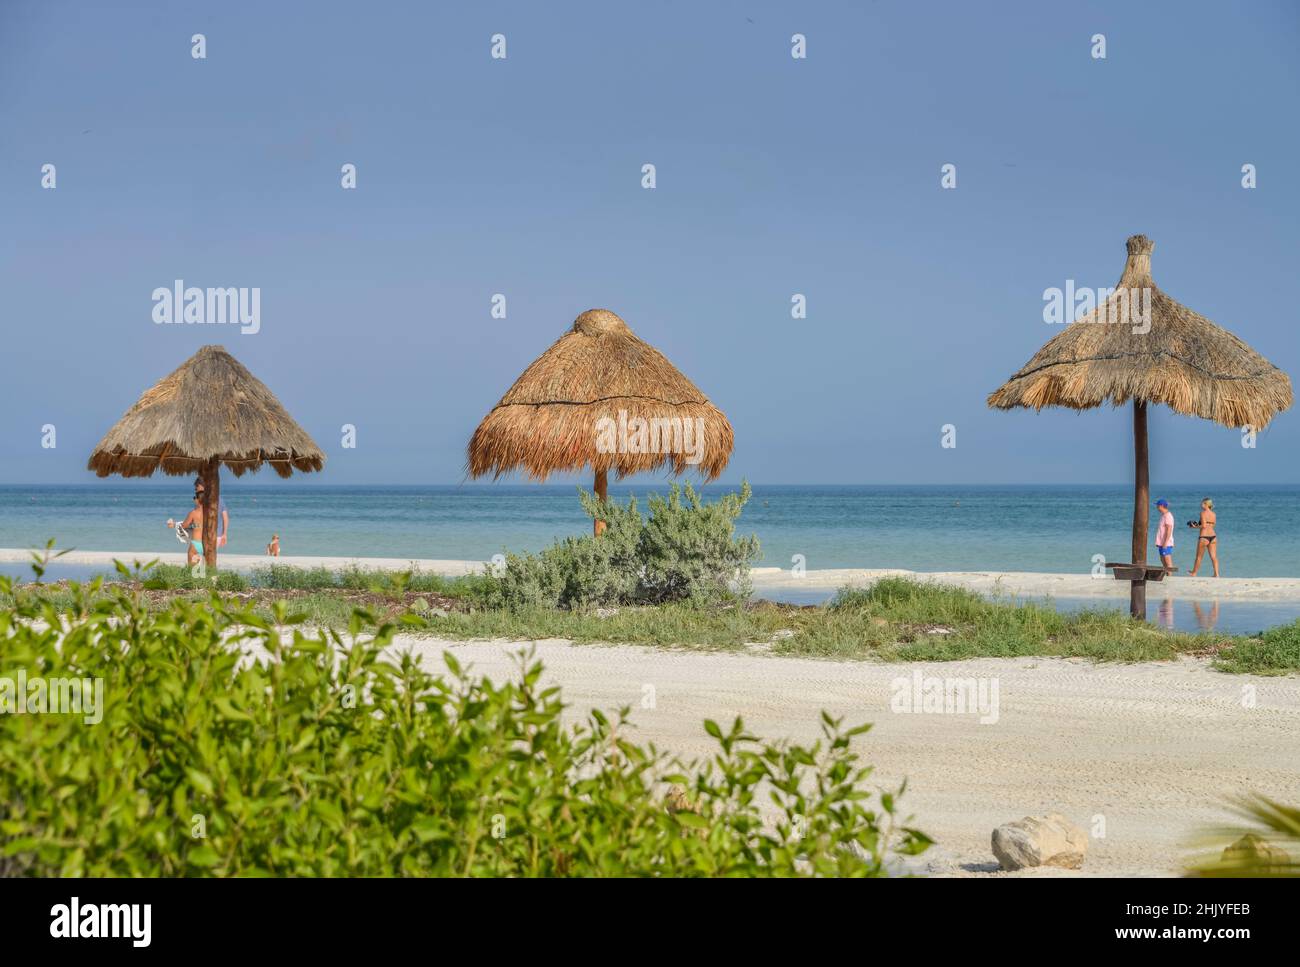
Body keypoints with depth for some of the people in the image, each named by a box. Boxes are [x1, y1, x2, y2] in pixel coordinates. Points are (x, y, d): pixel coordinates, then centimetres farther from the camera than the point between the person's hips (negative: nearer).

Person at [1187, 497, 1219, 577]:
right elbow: (1212, 525, 14)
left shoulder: (1203, 513, -10)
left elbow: (1204, 526, -18)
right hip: (1213, 536, 6)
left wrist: (1195, 527, -2)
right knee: (1214, 556, 3)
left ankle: (1194, 573, 24)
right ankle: (1216, 574, -4)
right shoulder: (1214, 514, 10)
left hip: (1204, 537, -6)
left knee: (1199, 556, 9)